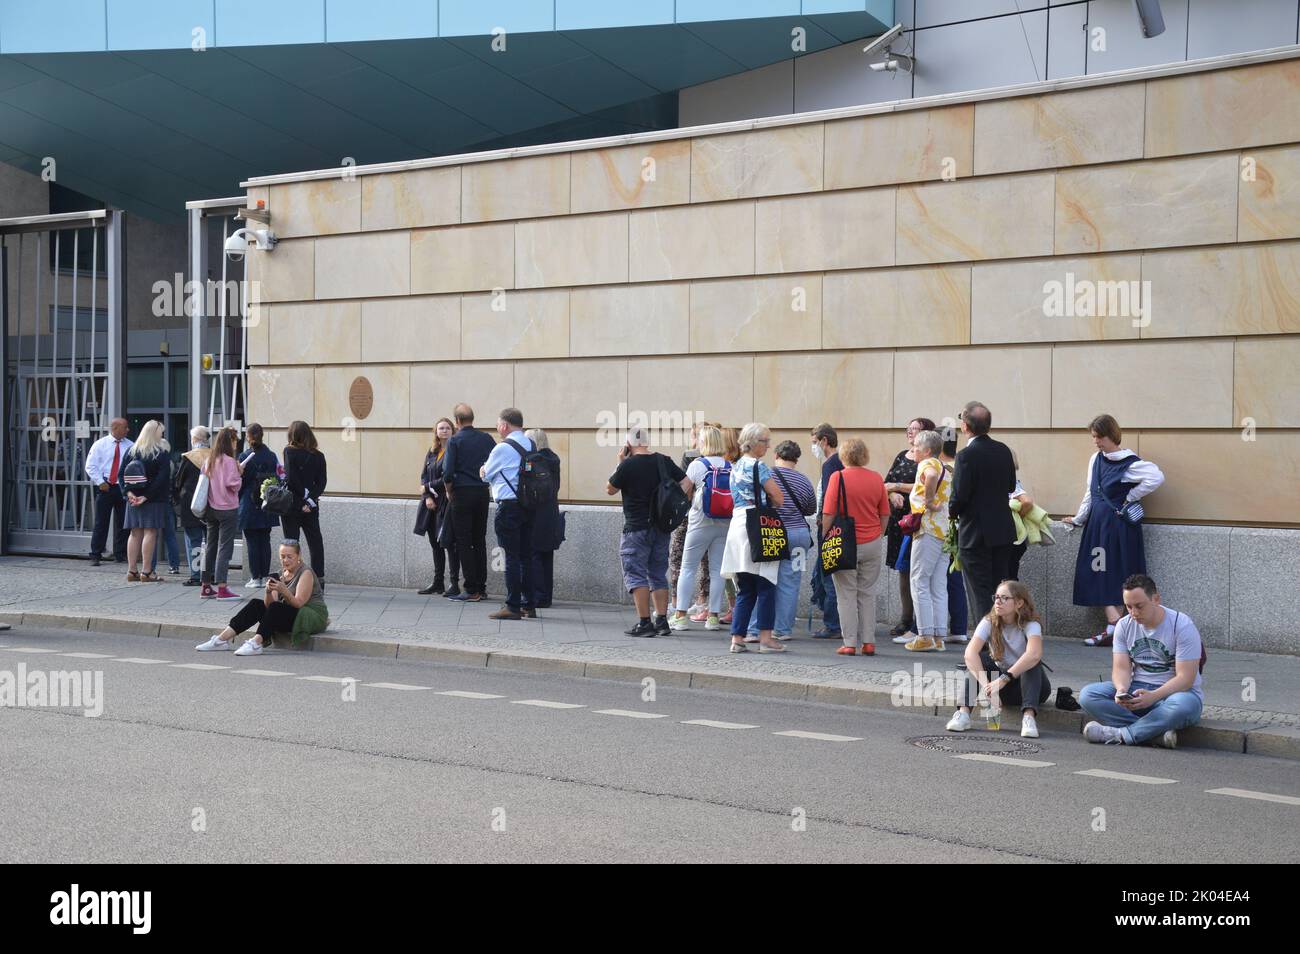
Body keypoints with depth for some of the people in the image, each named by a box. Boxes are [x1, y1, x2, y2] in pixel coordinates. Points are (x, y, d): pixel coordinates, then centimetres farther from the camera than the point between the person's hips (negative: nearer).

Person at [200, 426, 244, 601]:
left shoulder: (208, 460, 8)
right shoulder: (228, 461, -13)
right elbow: (232, 483, -18)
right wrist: (239, 474, -1)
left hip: (211, 508, 7)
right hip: (228, 509, -7)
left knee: (210, 547, 13)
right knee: (225, 547, -7)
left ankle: (206, 586, 18)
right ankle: (222, 588, -12)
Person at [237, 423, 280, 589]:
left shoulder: (245, 457, -10)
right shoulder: (271, 456, 2)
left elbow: (239, 482, -7)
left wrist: (236, 501, 6)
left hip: (250, 506, -4)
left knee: (252, 542, 2)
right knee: (265, 541, 9)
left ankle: (255, 577, 3)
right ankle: (265, 576, 11)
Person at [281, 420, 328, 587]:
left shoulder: (289, 452, -7)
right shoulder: (318, 456, 3)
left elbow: (290, 478, -15)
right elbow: (322, 481, -4)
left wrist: (305, 494, -4)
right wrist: (310, 499, -9)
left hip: (291, 504, -3)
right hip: (311, 507, 3)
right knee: (316, 543, 9)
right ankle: (319, 582, 8)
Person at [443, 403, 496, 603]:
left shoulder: (455, 440, -7)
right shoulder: (486, 439, 5)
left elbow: (448, 473, -11)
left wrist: (449, 493, 4)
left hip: (463, 494, -5)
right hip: (483, 493, 5)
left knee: (464, 542, 0)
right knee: (480, 540, 12)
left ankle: (472, 590, -4)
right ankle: (481, 588, 14)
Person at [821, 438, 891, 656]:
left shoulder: (838, 477, -9)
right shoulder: (876, 478, 3)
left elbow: (828, 514, -10)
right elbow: (885, 514, 8)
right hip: (872, 544, 3)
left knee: (847, 595, 3)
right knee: (868, 593, 11)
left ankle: (850, 643, 1)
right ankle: (868, 642, 10)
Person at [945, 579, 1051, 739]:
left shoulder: (1030, 625, -19)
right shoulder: (989, 623, -11)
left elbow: (1034, 654, -41)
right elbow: (970, 653, -29)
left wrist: (1003, 679, -48)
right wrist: (987, 686, -43)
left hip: (1028, 683, -2)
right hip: (1000, 681, 2)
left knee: (1032, 662, -31)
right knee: (979, 659, -23)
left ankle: (1029, 716, -43)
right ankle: (963, 713, -34)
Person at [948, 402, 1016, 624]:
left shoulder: (967, 455, -18)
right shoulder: (1004, 450, 4)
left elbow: (959, 495, -18)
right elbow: (1011, 485, 13)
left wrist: (951, 512, 1)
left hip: (975, 533, -7)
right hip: (1004, 531, 7)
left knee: (980, 592, -1)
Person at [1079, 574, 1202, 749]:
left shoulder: (1182, 626, -13)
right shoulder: (1124, 626, 2)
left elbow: (1185, 678, -18)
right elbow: (1121, 668, -3)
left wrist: (1153, 696, -34)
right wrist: (1122, 689, -28)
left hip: (1173, 691, -4)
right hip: (1136, 688, 4)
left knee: (1182, 705, -42)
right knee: (1088, 695, -21)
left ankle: (1117, 734, -30)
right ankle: (1157, 733, -32)